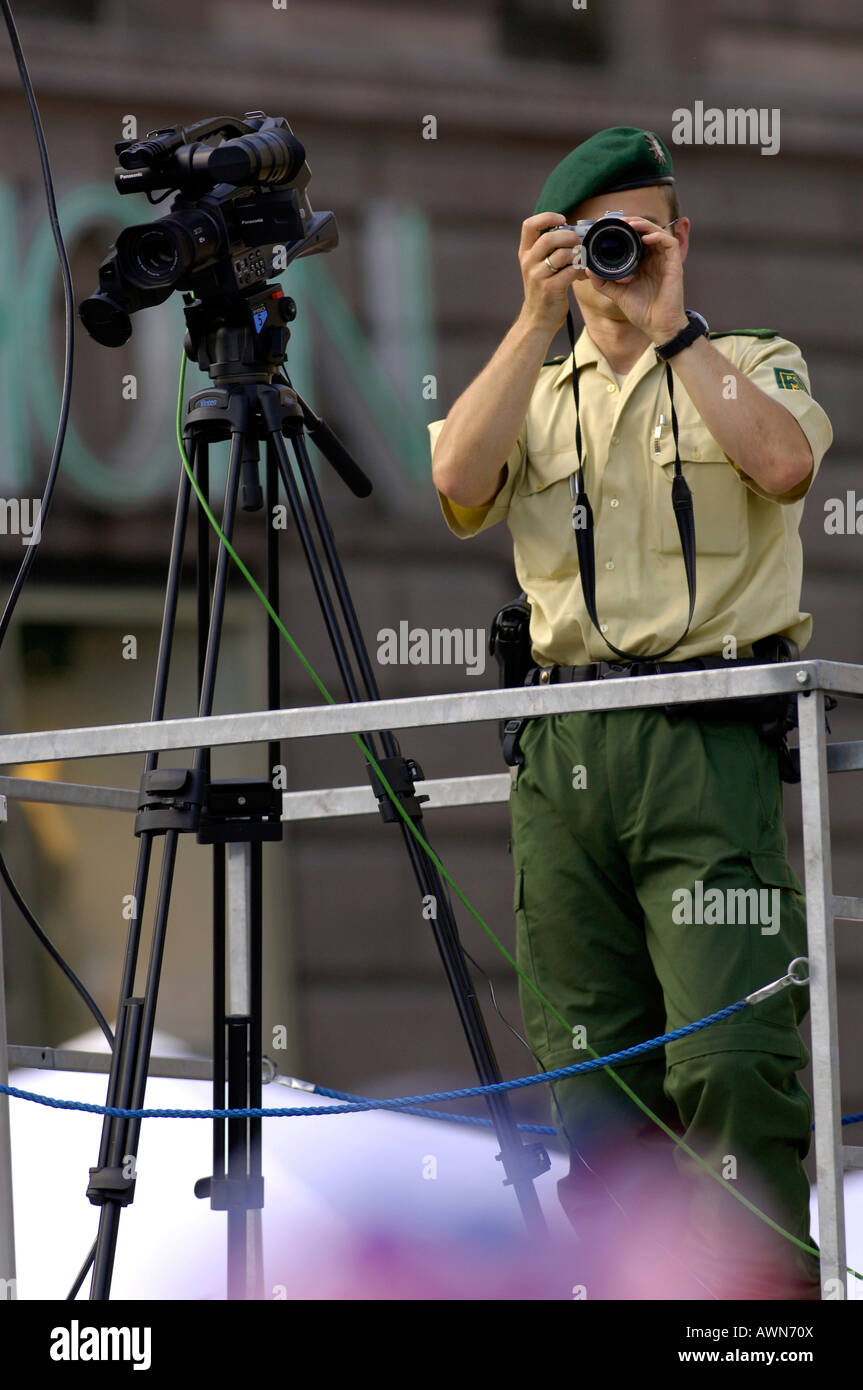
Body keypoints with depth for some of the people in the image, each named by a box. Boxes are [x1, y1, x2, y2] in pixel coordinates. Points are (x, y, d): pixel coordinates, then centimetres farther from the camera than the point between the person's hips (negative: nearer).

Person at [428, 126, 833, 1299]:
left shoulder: (750, 366, 13)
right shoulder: (536, 393, 20)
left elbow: (785, 462, -10)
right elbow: (458, 485, -1)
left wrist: (671, 326, -7)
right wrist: (538, 319, -4)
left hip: (715, 738, -4)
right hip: (567, 750, 4)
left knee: (734, 1057, -16)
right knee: (594, 1071, 3)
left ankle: (767, 1289, -14)